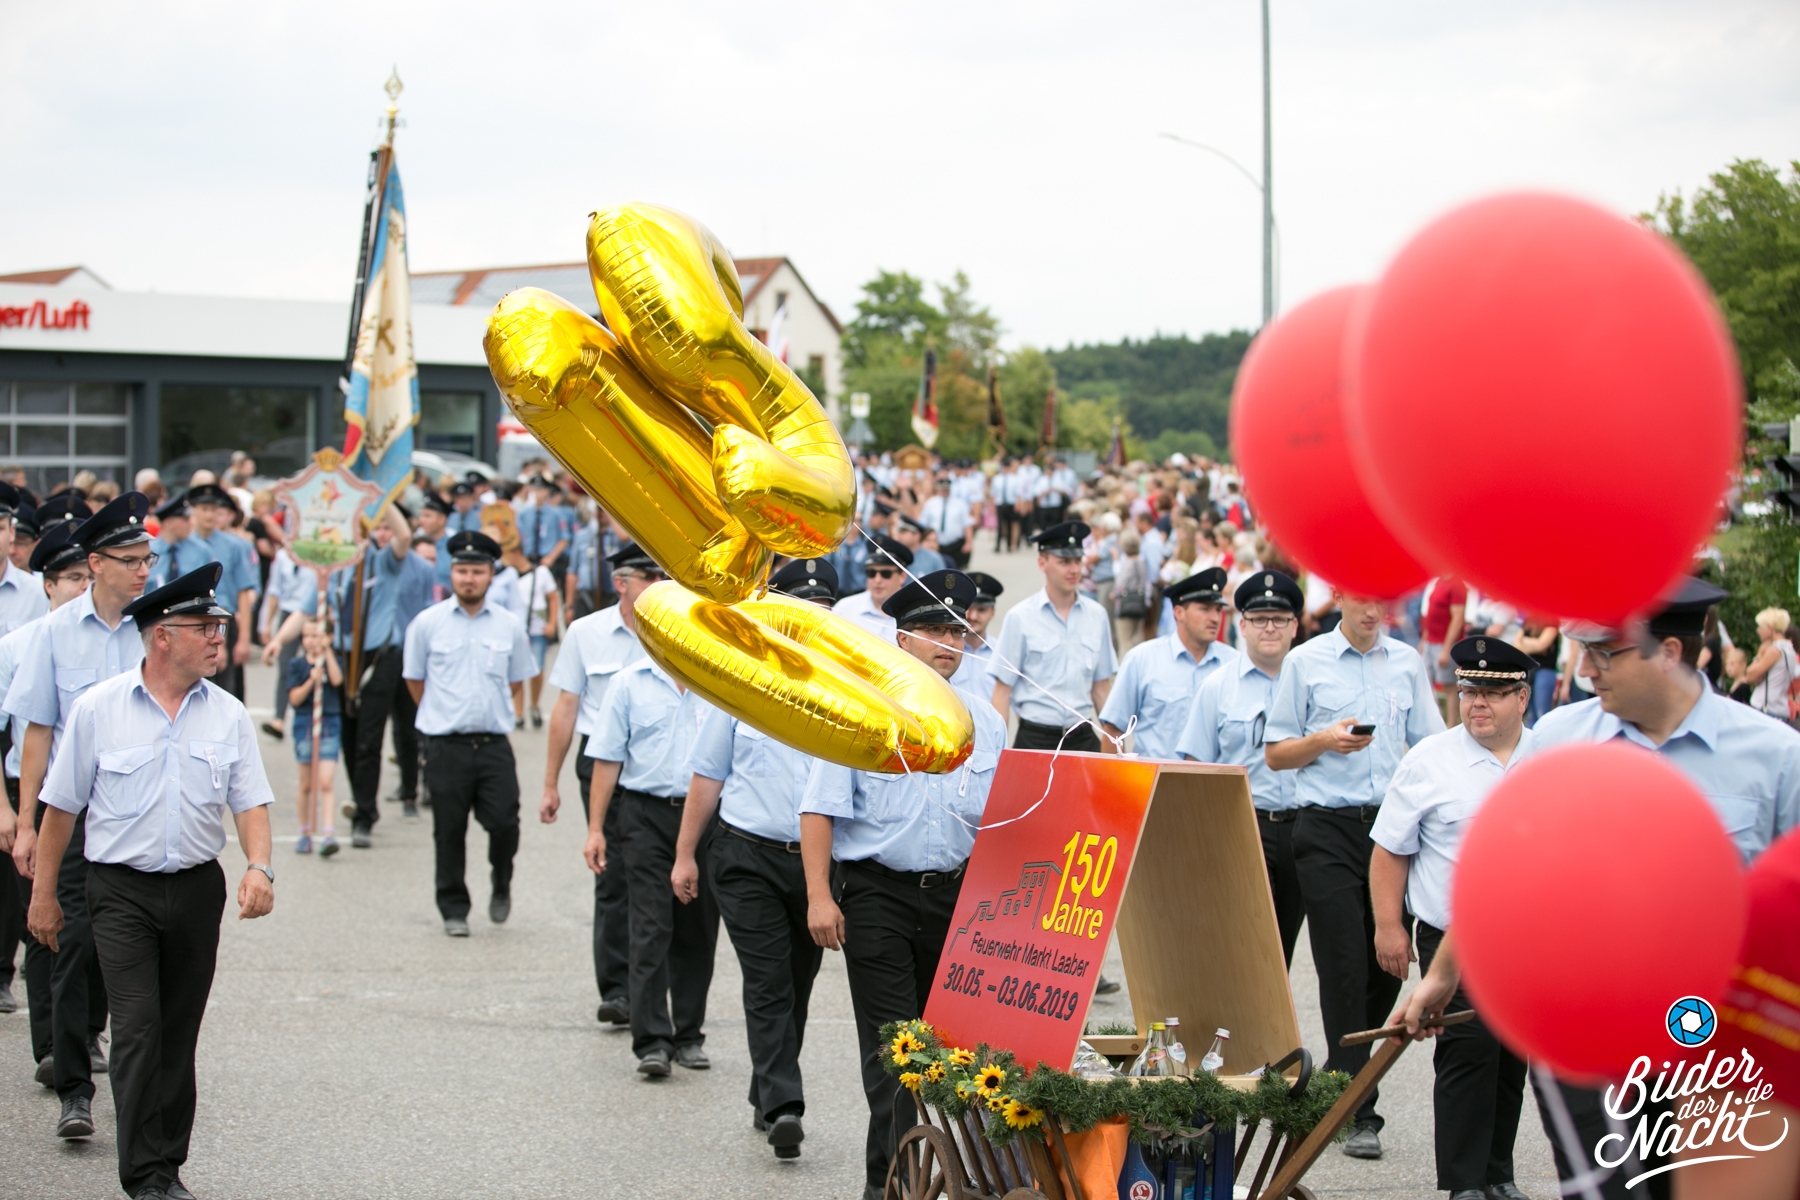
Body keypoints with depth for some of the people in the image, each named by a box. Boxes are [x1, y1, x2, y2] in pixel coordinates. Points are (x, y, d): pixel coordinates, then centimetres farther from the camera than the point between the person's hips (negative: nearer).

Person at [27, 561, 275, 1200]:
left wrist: (259, 866, -16)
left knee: (179, 1033, 9)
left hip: (198, 887, 3)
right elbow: (62, 805, 2)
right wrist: (44, 893, 3)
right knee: (138, 1029, -11)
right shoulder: (98, 709, -4)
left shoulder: (227, 715, 3)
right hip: (122, 889, -3)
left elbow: (250, 803, 3)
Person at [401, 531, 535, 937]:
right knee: (449, 831, 3)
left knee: (504, 822, -8)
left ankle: (501, 886, 20)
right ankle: (454, 910, 15)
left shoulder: (509, 626, 5)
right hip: (445, 746, -1)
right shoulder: (428, 623, 1)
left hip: (494, 743, 1)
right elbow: (414, 678, 12)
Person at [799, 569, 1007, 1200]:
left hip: (958, 894, 4)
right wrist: (818, 895, -13)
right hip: (877, 895, -4)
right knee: (890, 1047, -7)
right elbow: (820, 808, -6)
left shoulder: (983, 720, 10)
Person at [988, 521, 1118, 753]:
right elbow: (1002, 689, -3)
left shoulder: (1096, 616, 9)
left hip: (1084, 737, 3)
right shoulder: (1020, 618, -2)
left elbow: (1101, 686, 13)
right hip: (1036, 738, -3)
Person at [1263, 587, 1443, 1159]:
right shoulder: (1305, 662, 4)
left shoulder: (1407, 662, 11)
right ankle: (1359, 1111, -6)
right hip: (1328, 830, -3)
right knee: (1344, 967, -7)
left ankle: (1342, 1076, 26)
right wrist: (1325, 740, -13)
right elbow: (1275, 753, 5)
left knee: (1387, 962, 6)